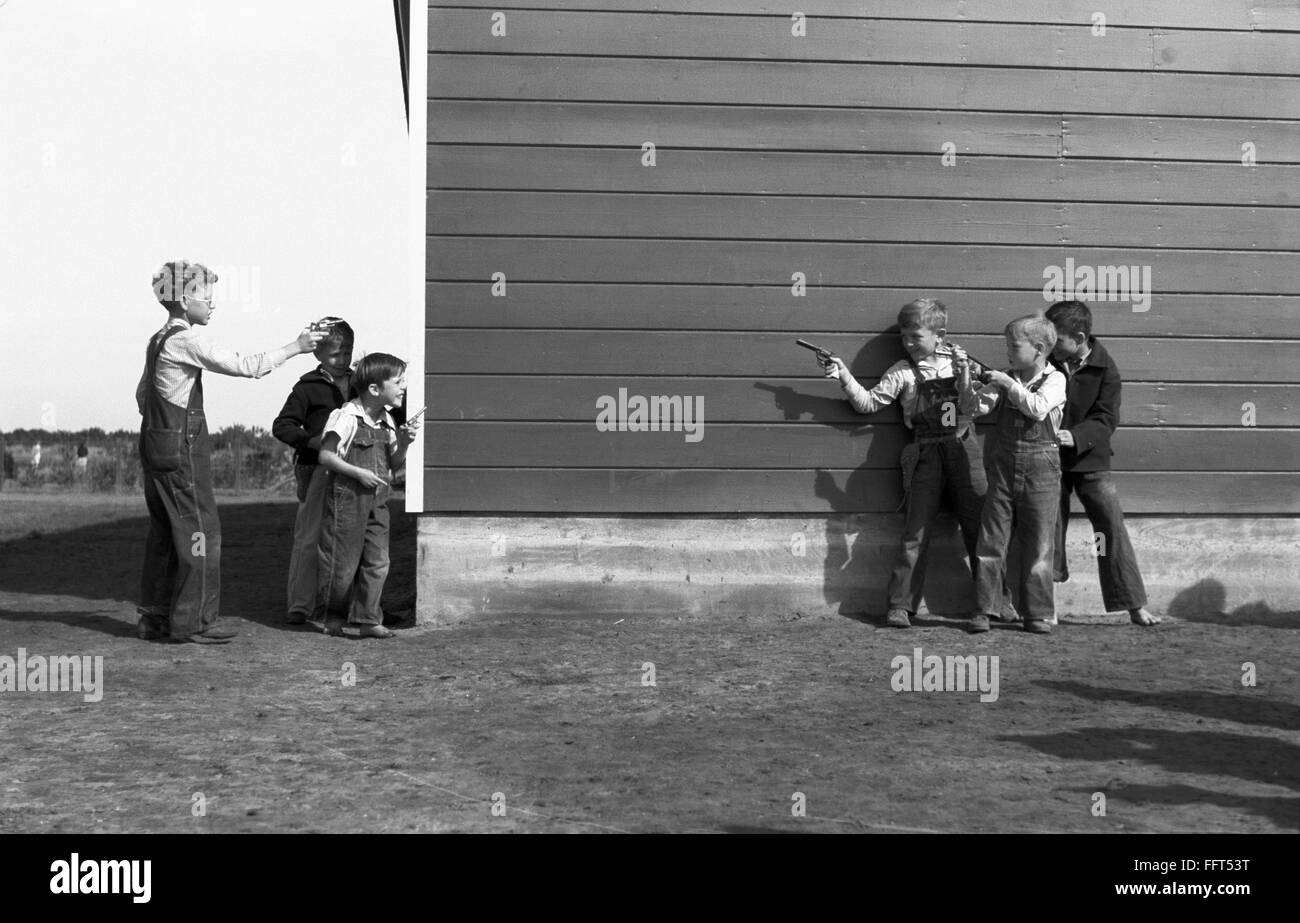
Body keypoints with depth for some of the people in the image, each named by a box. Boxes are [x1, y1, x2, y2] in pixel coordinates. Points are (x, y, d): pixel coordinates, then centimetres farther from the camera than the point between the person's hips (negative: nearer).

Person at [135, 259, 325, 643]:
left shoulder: (159, 341, 15)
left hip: (155, 443, 10)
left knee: (164, 532, 14)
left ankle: (155, 616, 19)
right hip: (182, 448, -10)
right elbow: (245, 366, -17)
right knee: (200, 529, -3)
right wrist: (294, 347, -10)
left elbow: (142, 393, 22)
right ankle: (195, 619, 1)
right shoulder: (187, 340, -14)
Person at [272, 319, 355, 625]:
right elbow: (281, 426, -4)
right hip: (317, 469, -5)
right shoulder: (309, 387, -2)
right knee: (309, 537, -5)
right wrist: (310, 440, -17)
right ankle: (301, 604, -2)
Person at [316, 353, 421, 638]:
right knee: (344, 563, 2)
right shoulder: (346, 417, -13)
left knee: (377, 561, 1)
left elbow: (393, 465, 16)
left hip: (377, 501, 7)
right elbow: (325, 456, -13)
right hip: (348, 499, -6)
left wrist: (404, 442, -2)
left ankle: (368, 620, 6)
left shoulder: (387, 422, 10)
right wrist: (358, 473, -18)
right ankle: (334, 616, 21)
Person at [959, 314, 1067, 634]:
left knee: (1037, 547, 3)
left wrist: (1010, 384, -19)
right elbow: (973, 408, 2)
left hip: (1040, 468, -3)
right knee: (991, 542, 2)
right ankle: (983, 610, 7)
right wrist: (965, 378, -10)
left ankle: (1038, 615, 11)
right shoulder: (1005, 381, 8)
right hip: (1003, 466, 3)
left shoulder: (1054, 380, -3)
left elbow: (1038, 408, -20)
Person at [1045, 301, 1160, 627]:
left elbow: (1105, 420, -13)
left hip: (1091, 461, -2)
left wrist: (1075, 436, -29)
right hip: (1049, 461, 2)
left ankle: (1135, 606, 2)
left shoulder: (1106, 370, -10)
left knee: (1113, 530, -4)